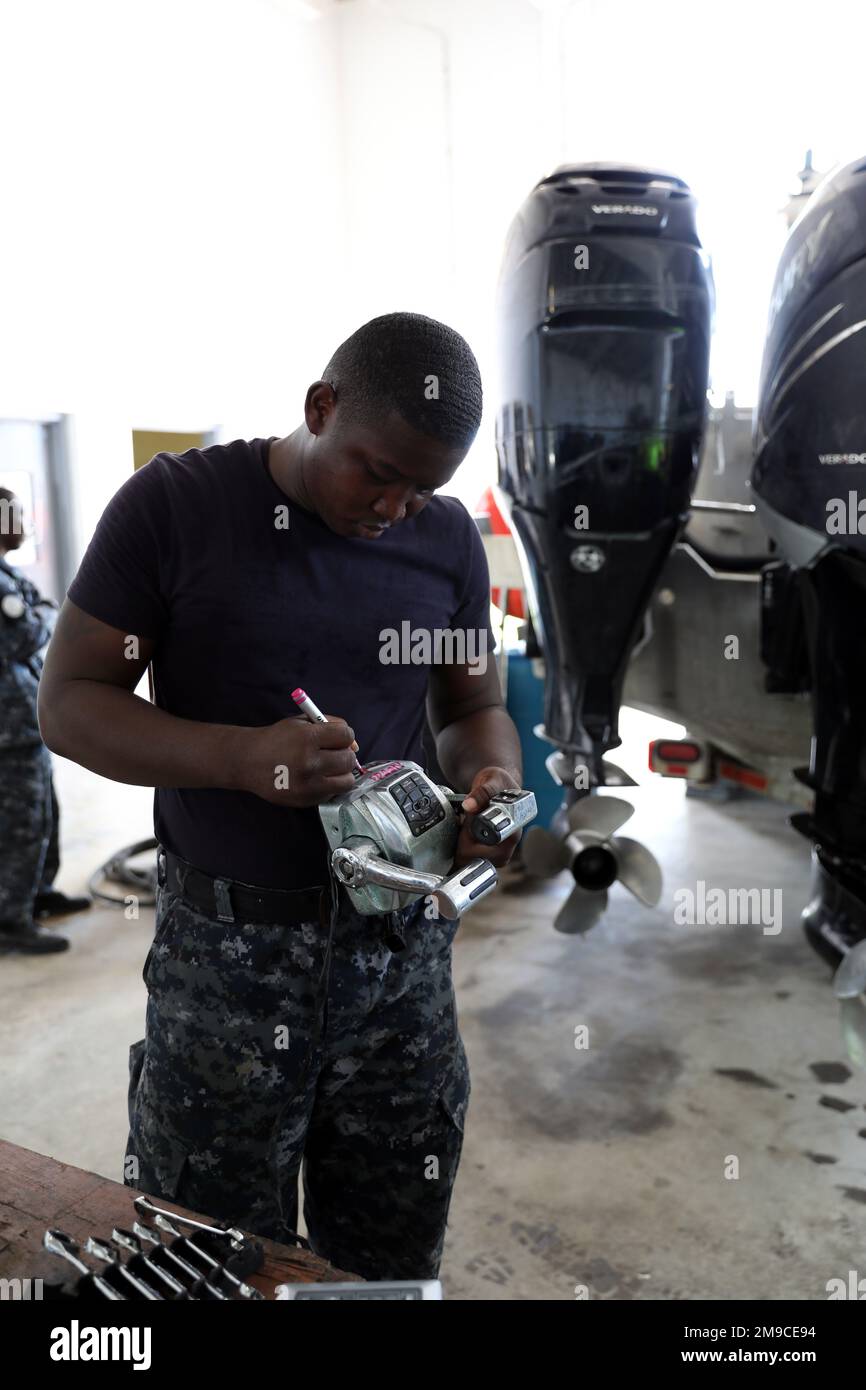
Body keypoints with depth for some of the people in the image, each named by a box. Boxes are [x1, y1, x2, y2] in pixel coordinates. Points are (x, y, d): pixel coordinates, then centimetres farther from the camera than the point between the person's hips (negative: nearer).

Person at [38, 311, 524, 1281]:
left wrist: (494, 783, -10)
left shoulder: (448, 539, 5)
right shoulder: (175, 502, -6)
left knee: (396, 1258, 15)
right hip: (224, 956, -2)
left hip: (401, 952, 3)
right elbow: (68, 703, -7)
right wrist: (243, 758, -23)